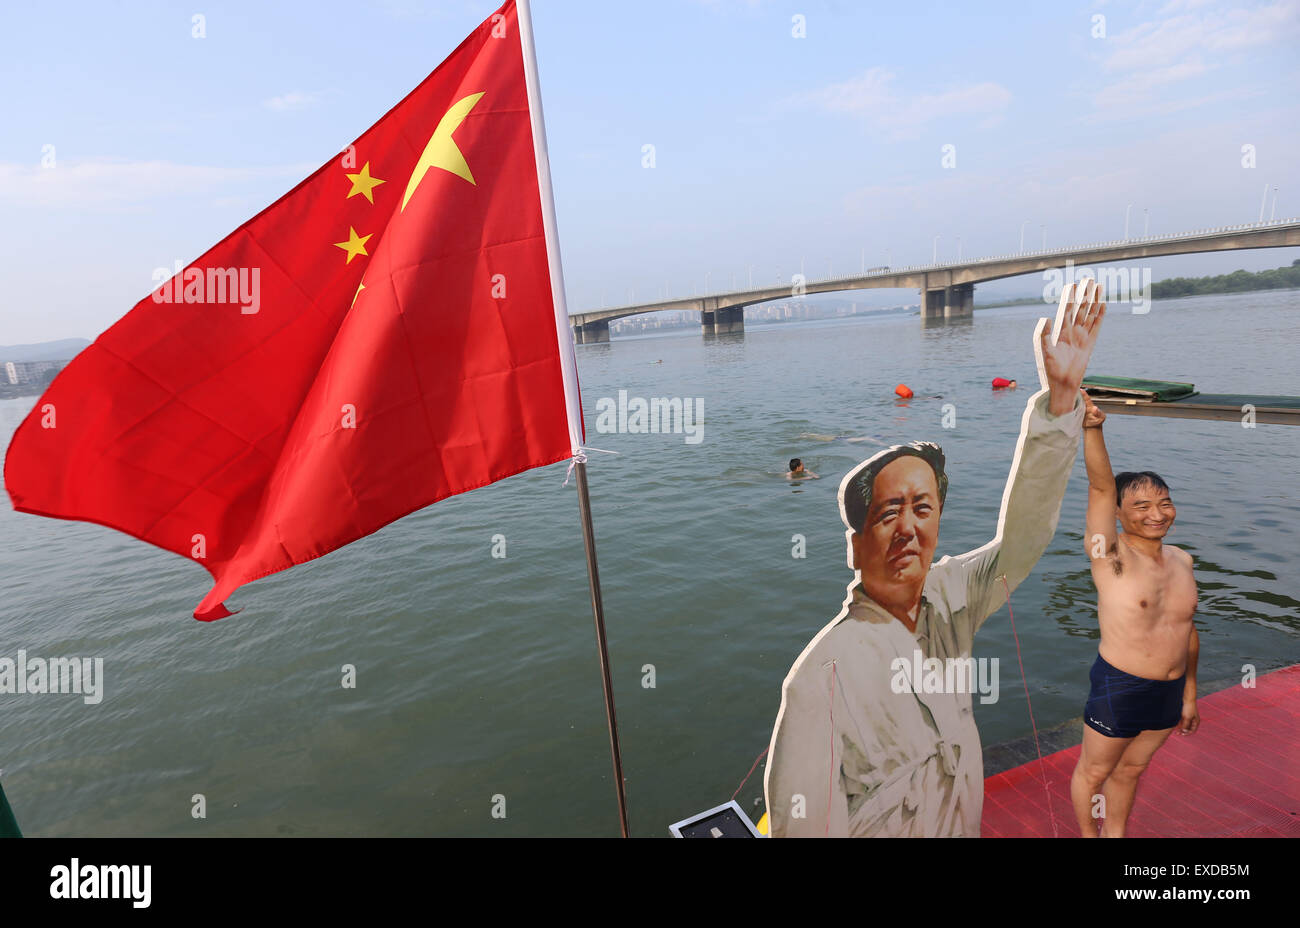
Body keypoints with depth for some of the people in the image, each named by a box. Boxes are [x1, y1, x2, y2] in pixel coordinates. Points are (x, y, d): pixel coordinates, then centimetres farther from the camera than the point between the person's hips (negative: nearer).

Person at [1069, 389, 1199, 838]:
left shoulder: (1181, 559, 2)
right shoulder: (1111, 557, -17)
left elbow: (1187, 628, 11)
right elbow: (1101, 486, -32)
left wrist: (1189, 692, 16)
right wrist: (1092, 429, -46)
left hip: (1169, 692, 6)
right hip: (1119, 688, -5)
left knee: (1131, 769, 23)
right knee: (1094, 771, 13)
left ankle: (1115, 834, 42)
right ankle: (1088, 835, 36)